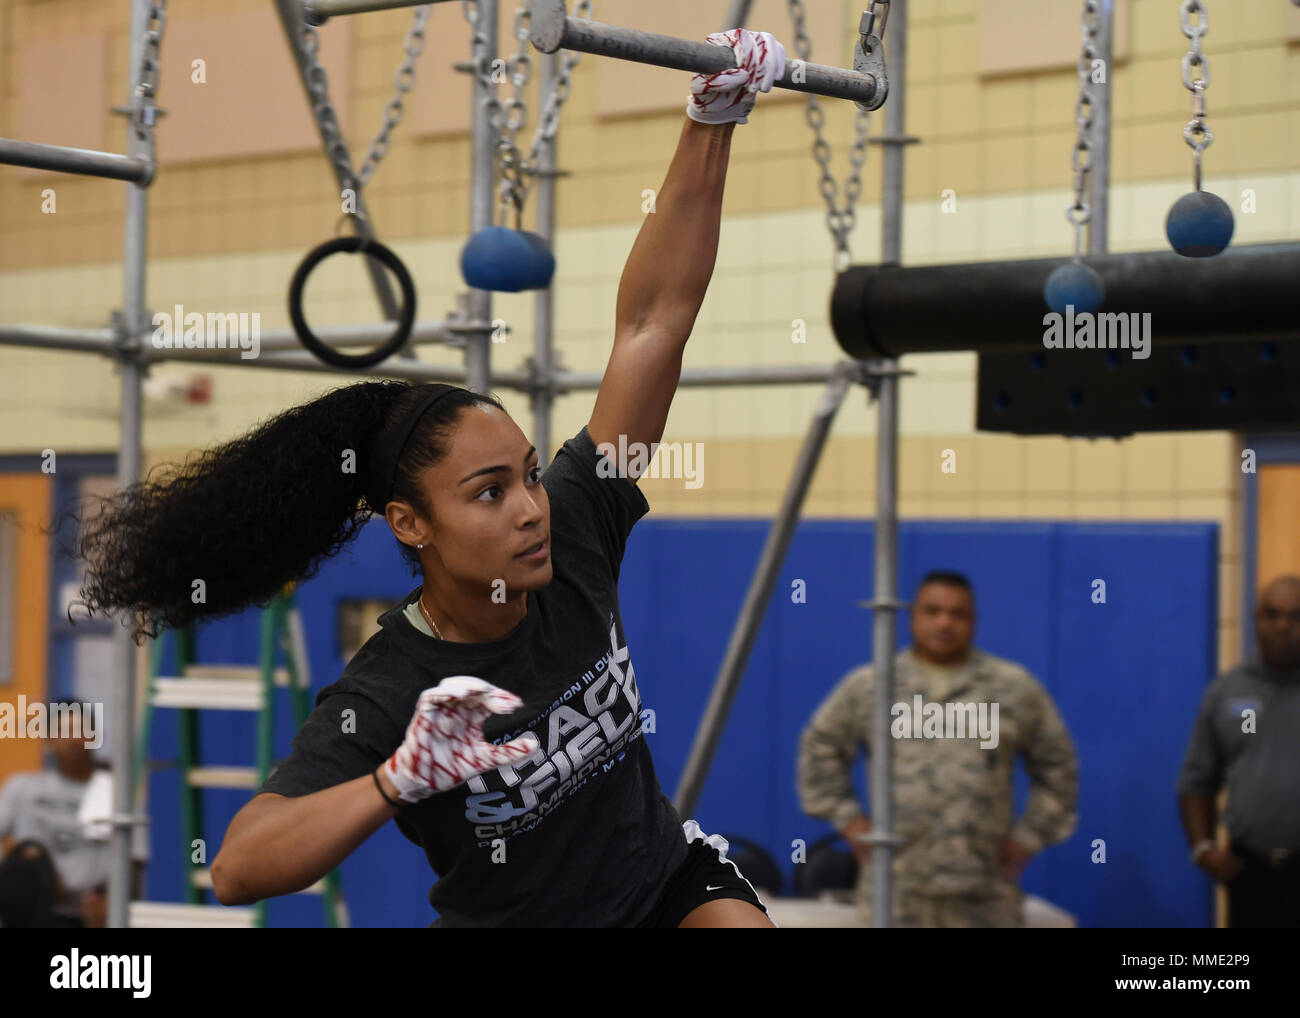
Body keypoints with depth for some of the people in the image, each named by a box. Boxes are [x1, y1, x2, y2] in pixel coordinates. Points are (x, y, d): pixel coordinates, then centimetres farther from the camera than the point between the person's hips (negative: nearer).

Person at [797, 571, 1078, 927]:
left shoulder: (1016, 688, 8)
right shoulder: (866, 687, 8)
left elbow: (1056, 765, 14)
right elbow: (821, 749, 17)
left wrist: (1028, 837, 6)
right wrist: (849, 820, 8)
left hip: (984, 889, 0)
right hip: (898, 887, 0)